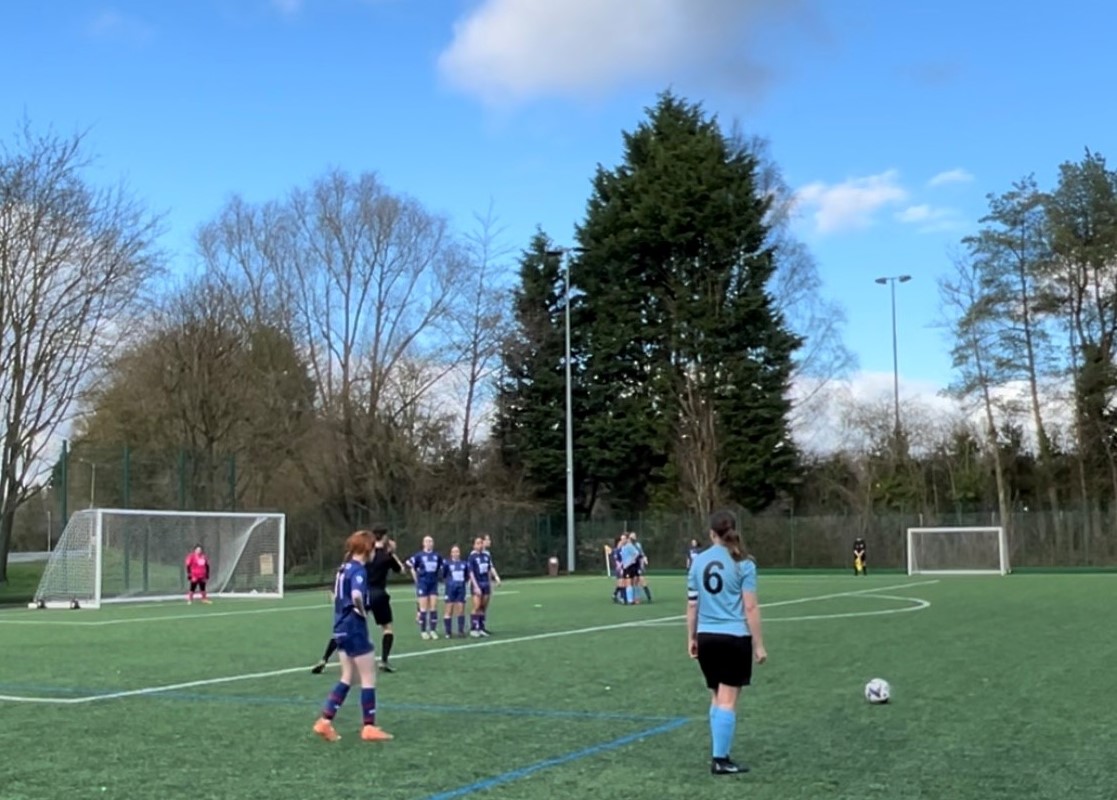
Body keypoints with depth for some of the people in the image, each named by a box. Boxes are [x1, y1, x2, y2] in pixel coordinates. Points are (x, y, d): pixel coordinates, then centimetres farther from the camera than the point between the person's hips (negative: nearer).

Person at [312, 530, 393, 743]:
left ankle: (325, 721, 12)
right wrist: (363, 612, -18)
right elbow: (357, 595, -35)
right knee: (369, 678, 2)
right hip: (355, 629, -9)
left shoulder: (344, 568, 11)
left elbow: (336, 595, 23)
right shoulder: (358, 570, -17)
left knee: (347, 678, 15)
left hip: (342, 628, 9)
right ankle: (369, 727, 8)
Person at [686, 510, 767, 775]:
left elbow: (692, 604, 8)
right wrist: (759, 644, -3)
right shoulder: (743, 564, -7)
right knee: (728, 700, 0)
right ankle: (720, 759, 1)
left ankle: (720, 755, 17)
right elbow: (750, 607, -9)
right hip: (735, 637, -4)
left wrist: (691, 638, 18)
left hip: (707, 637, 4)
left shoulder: (698, 561, 4)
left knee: (717, 698, 15)